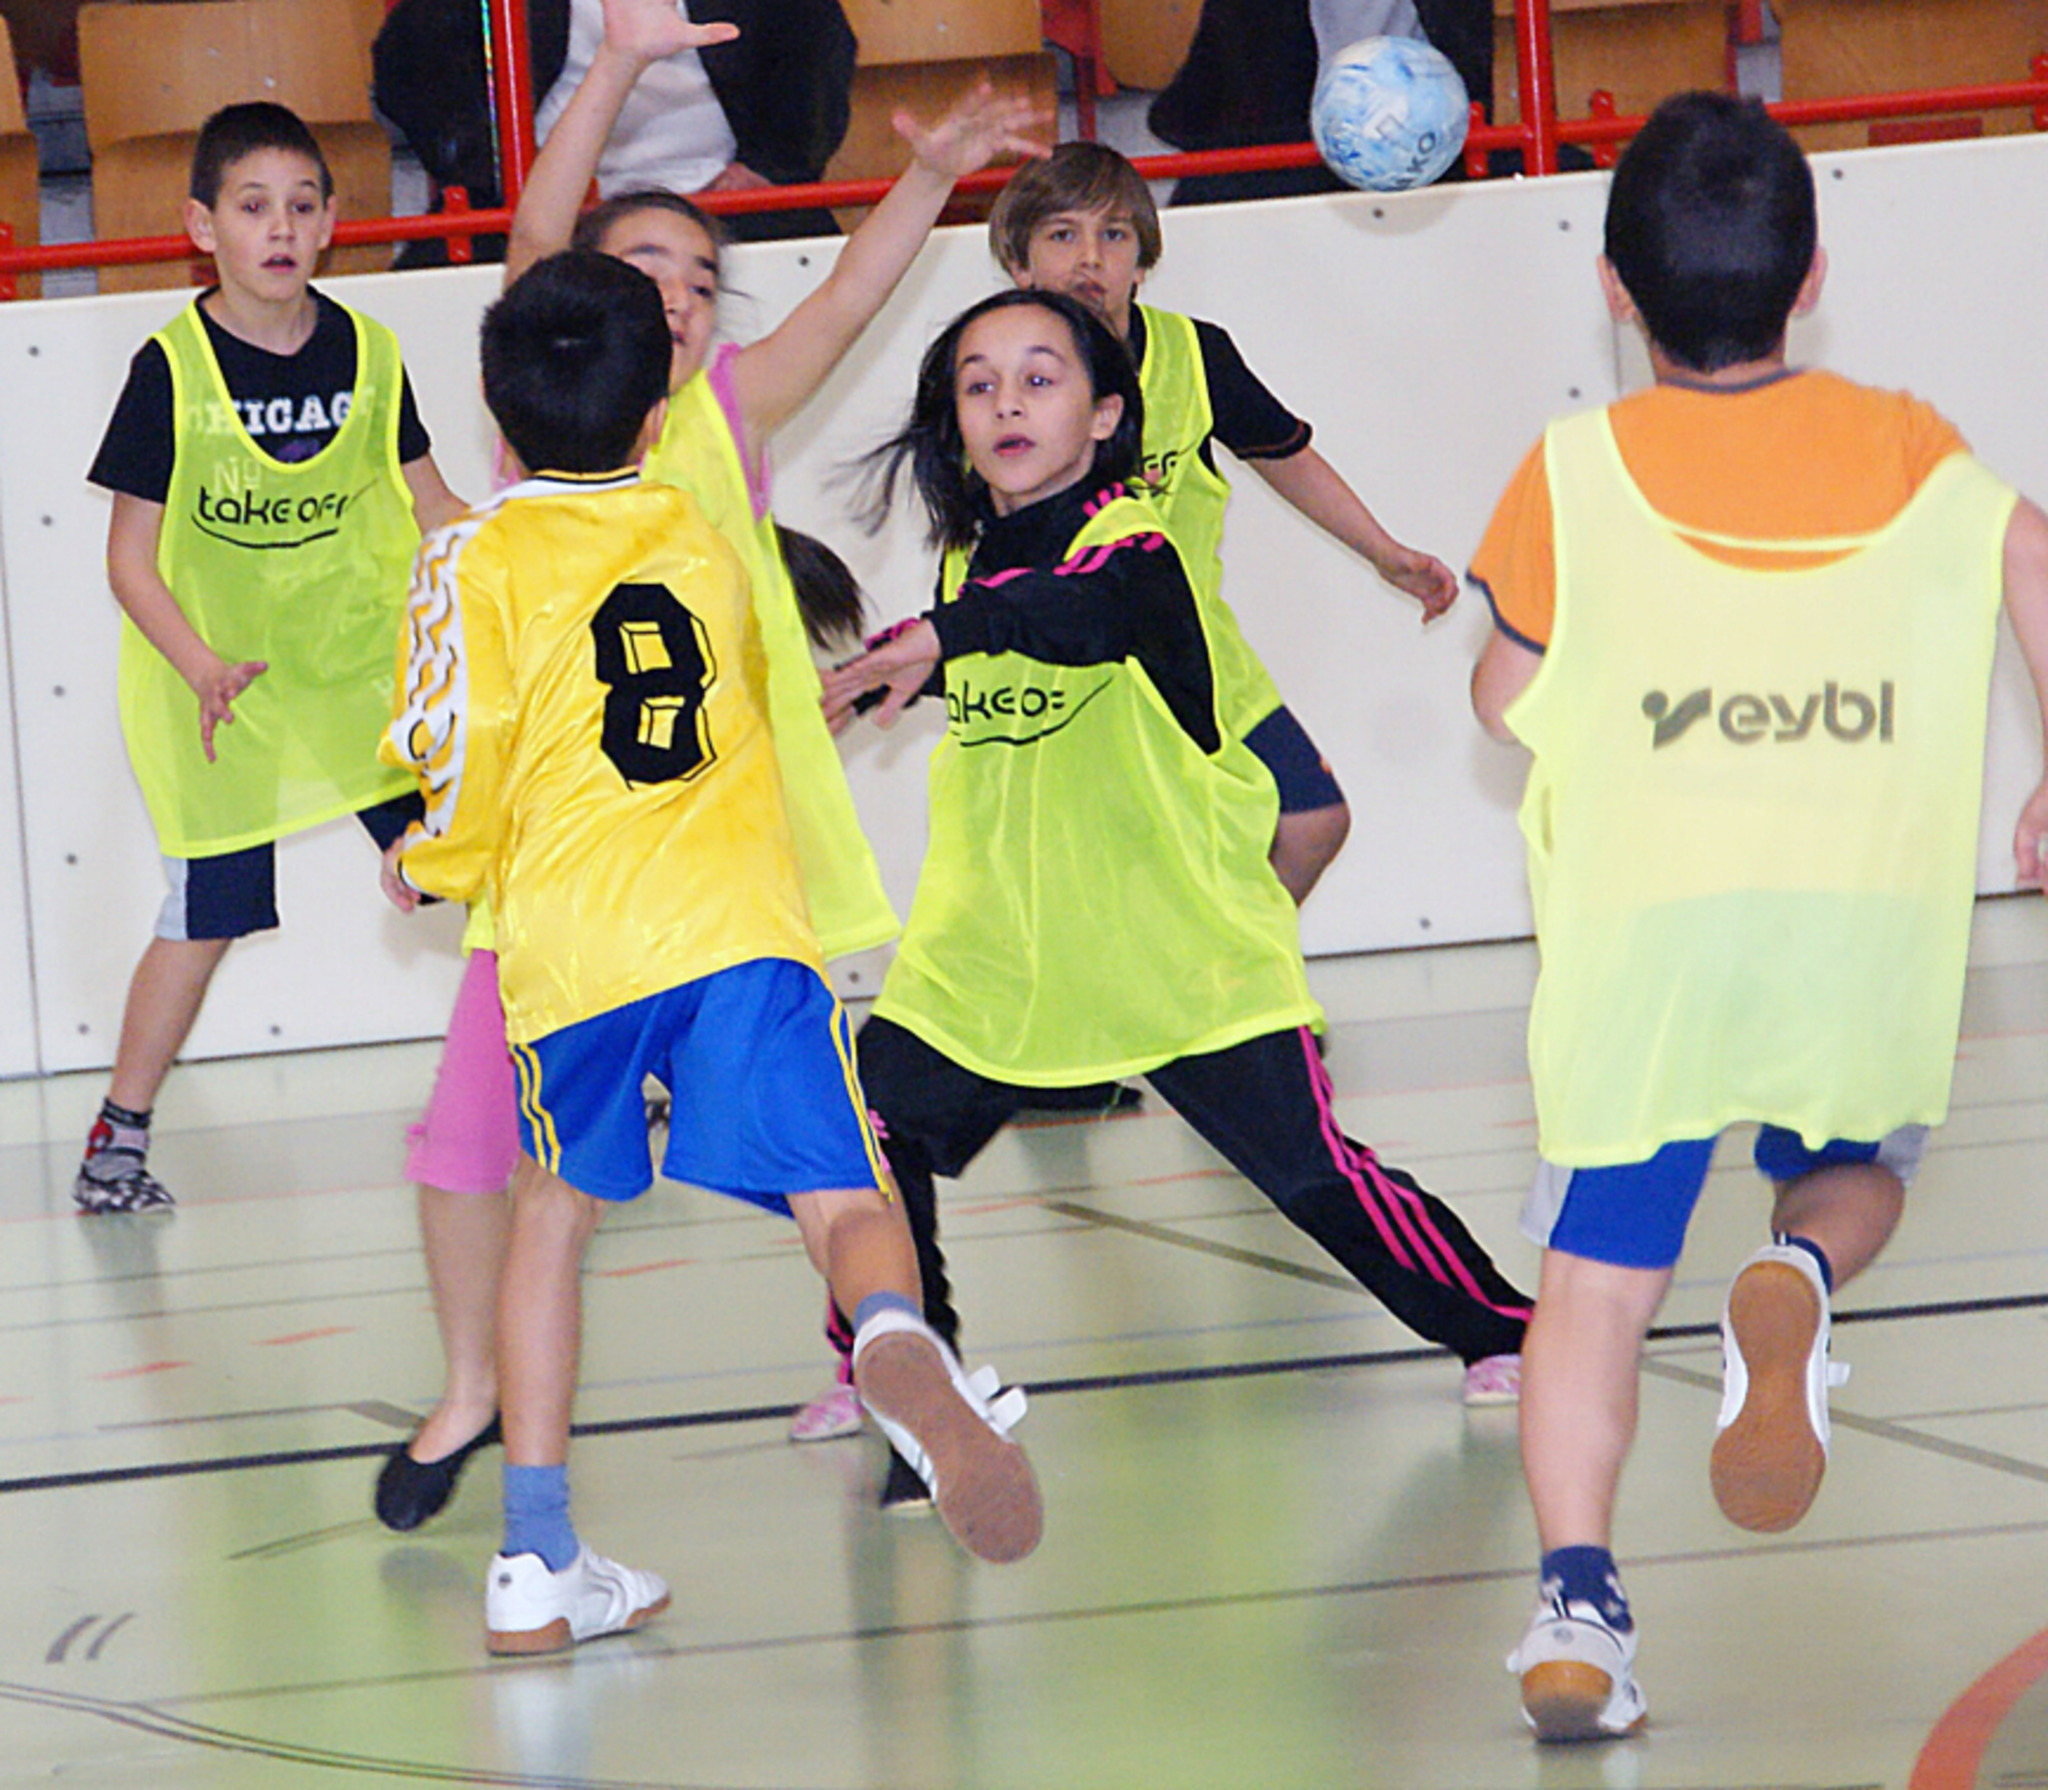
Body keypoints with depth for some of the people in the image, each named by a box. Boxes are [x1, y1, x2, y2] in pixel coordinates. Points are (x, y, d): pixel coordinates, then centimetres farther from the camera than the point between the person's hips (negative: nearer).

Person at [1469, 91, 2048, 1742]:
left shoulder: (1580, 473, 1)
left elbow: (1509, 696, 6)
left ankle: (1576, 1592, -13)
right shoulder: (1907, 450, 8)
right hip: (1872, 924, 2)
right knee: (1858, 1174, 25)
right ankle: (1799, 1280, -10)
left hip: (1646, 932, -2)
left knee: (1597, 1276, 4)